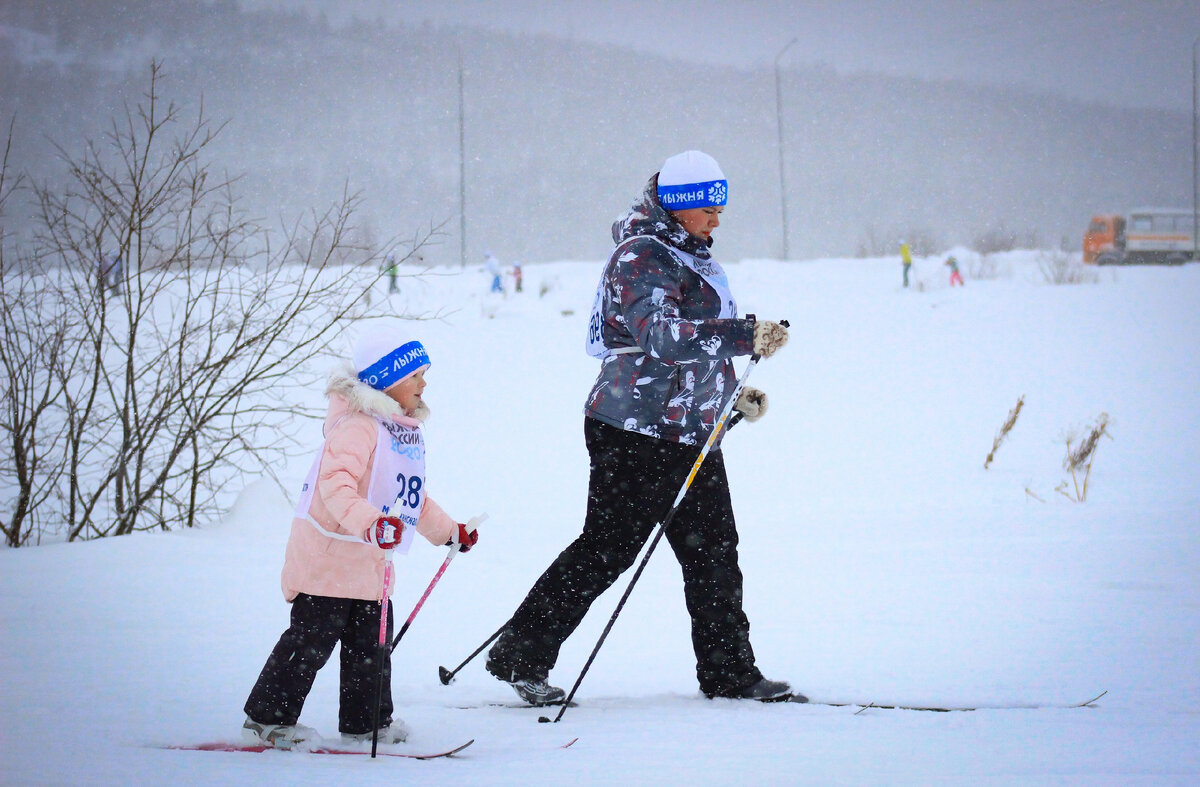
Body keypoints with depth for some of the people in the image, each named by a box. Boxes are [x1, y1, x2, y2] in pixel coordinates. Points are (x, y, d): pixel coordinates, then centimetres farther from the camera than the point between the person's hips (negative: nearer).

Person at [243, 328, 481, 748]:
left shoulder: (407, 431, 15)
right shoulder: (357, 426, -18)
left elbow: (411, 497, 28)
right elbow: (336, 483, -31)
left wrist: (449, 531, 30)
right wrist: (368, 522, -45)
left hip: (369, 562, 9)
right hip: (328, 552, -9)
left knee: (371, 641, 13)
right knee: (312, 638, -7)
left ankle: (366, 721, 26)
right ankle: (268, 717, 1)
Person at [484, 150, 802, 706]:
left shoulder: (690, 256, 18)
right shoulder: (641, 257, -14)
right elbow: (660, 335, -29)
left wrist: (733, 395, 19)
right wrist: (745, 337, -33)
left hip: (692, 433, 10)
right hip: (638, 431, -10)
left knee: (713, 551, 8)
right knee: (605, 549, -7)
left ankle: (729, 672, 15)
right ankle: (520, 656, 2)